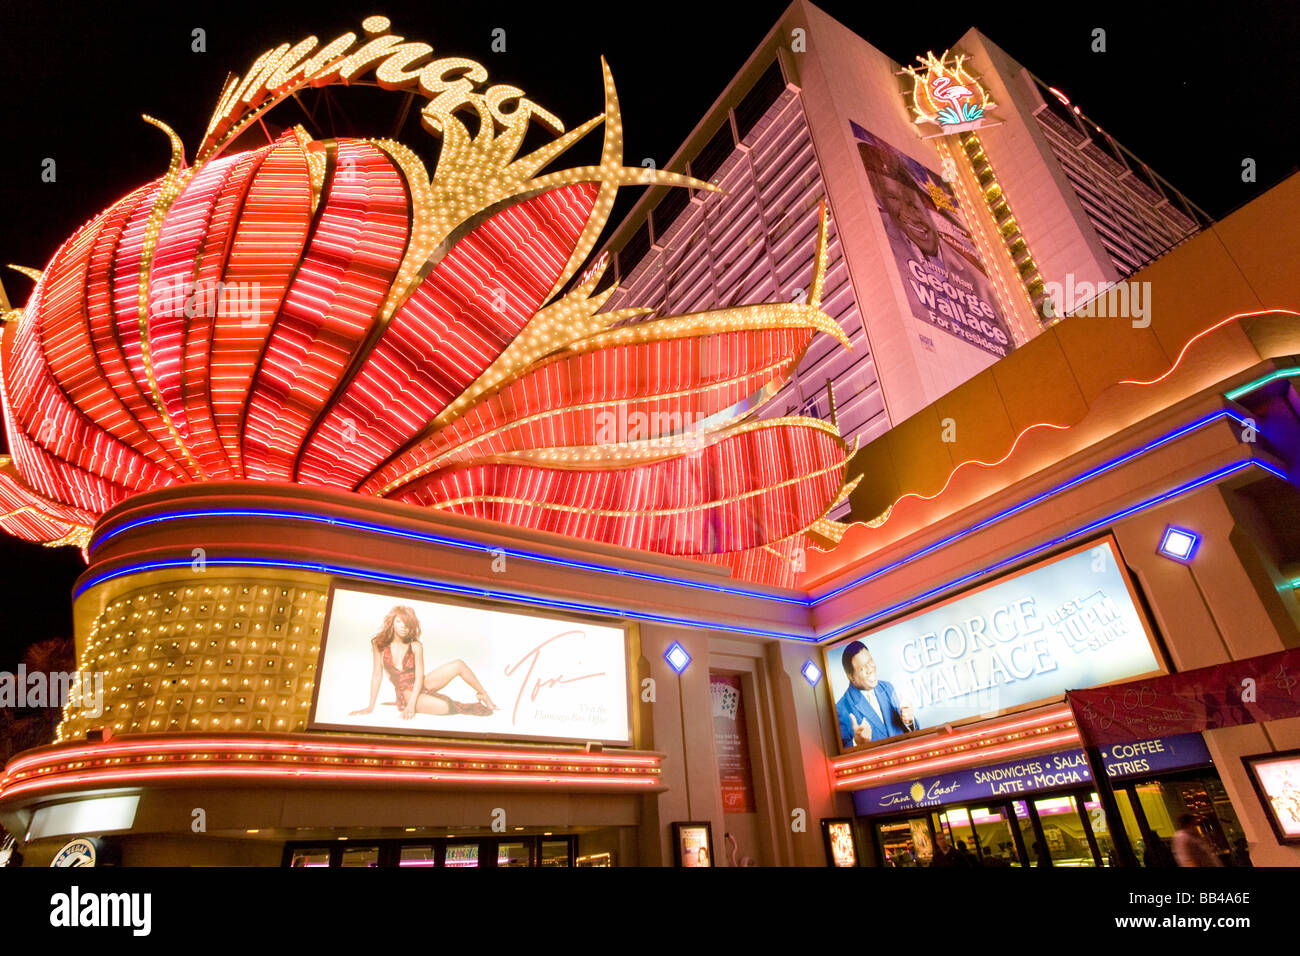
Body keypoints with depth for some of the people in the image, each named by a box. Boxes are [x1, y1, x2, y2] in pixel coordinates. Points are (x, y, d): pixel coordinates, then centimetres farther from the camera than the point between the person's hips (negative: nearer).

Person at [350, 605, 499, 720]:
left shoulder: (416, 646, -7)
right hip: (406, 692, -2)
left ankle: (484, 696, -2)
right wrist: (370, 706, -6)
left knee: (459, 665, -20)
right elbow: (377, 674, -4)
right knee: (443, 706, -33)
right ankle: (471, 708, -3)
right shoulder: (380, 645, -7)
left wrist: (411, 705, -25)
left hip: (421, 686, 2)